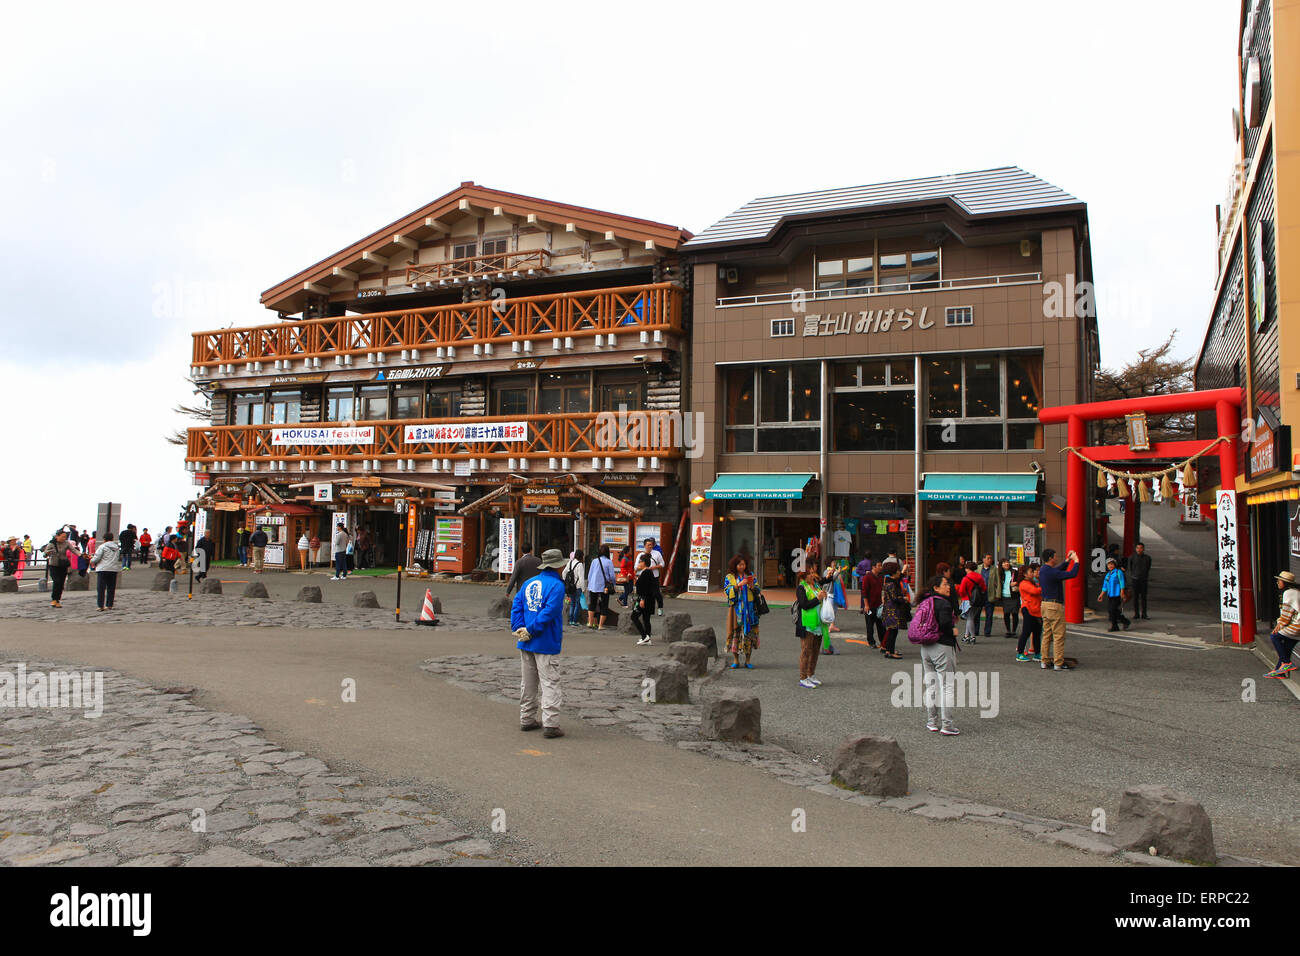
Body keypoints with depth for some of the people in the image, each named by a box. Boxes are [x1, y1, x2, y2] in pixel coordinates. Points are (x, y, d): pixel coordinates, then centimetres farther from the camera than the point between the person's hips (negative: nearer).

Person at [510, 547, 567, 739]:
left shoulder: (528, 583, 10)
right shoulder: (556, 585, -12)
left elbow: (516, 606, 4)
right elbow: (549, 612, -22)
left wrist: (519, 628, -4)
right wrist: (531, 631, -17)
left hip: (525, 643, 7)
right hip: (545, 643, -7)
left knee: (528, 682, 16)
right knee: (550, 683, -2)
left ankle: (526, 719, 25)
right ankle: (550, 724, -5)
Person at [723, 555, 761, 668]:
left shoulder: (750, 575, 10)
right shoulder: (729, 577, 5)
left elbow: (757, 591, 8)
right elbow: (728, 591, -6)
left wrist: (752, 586, -12)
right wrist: (739, 585, -18)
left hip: (749, 608, 2)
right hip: (736, 608, -1)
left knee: (749, 632, -1)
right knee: (735, 632, -3)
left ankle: (747, 660, 8)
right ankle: (736, 660, 6)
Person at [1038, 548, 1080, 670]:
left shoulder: (1043, 570, 9)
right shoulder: (1051, 572, -20)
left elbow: (1059, 571, 27)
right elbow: (1072, 574, -21)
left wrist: (1068, 560, 24)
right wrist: (1076, 561, -6)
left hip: (1045, 604, 10)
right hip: (1055, 605, -10)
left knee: (1047, 634, 12)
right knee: (1059, 635, -4)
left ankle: (1046, 661, 15)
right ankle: (1059, 663, -2)